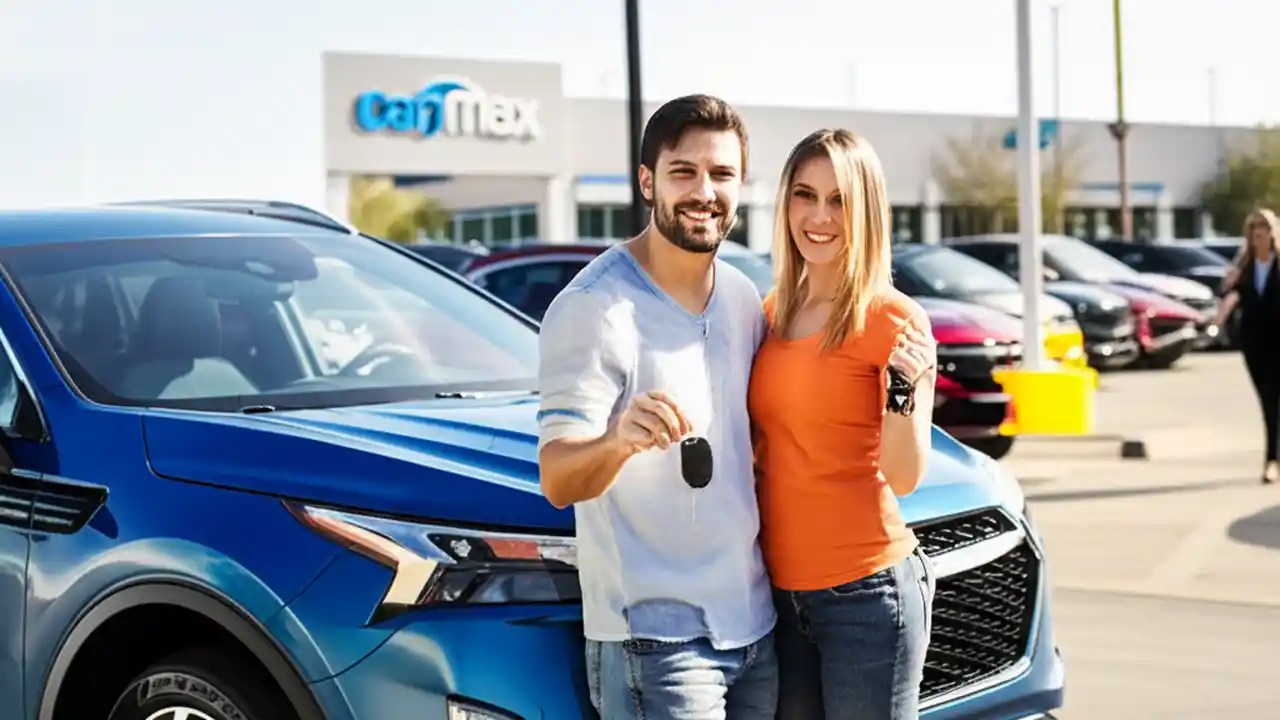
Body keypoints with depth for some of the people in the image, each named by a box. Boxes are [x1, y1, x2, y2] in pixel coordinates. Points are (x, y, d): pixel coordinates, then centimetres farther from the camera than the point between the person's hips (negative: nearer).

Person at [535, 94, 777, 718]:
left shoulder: (742, 298, 8)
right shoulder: (595, 308, -13)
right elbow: (558, 480, -21)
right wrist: (619, 440, -40)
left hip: (753, 625, 7)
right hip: (654, 639, -7)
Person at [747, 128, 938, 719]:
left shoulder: (893, 319, -9)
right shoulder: (772, 311, 9)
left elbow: (903, 476, -13)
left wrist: (904, 387, -27)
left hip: (866, 589, -6)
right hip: (782, 589, 6)